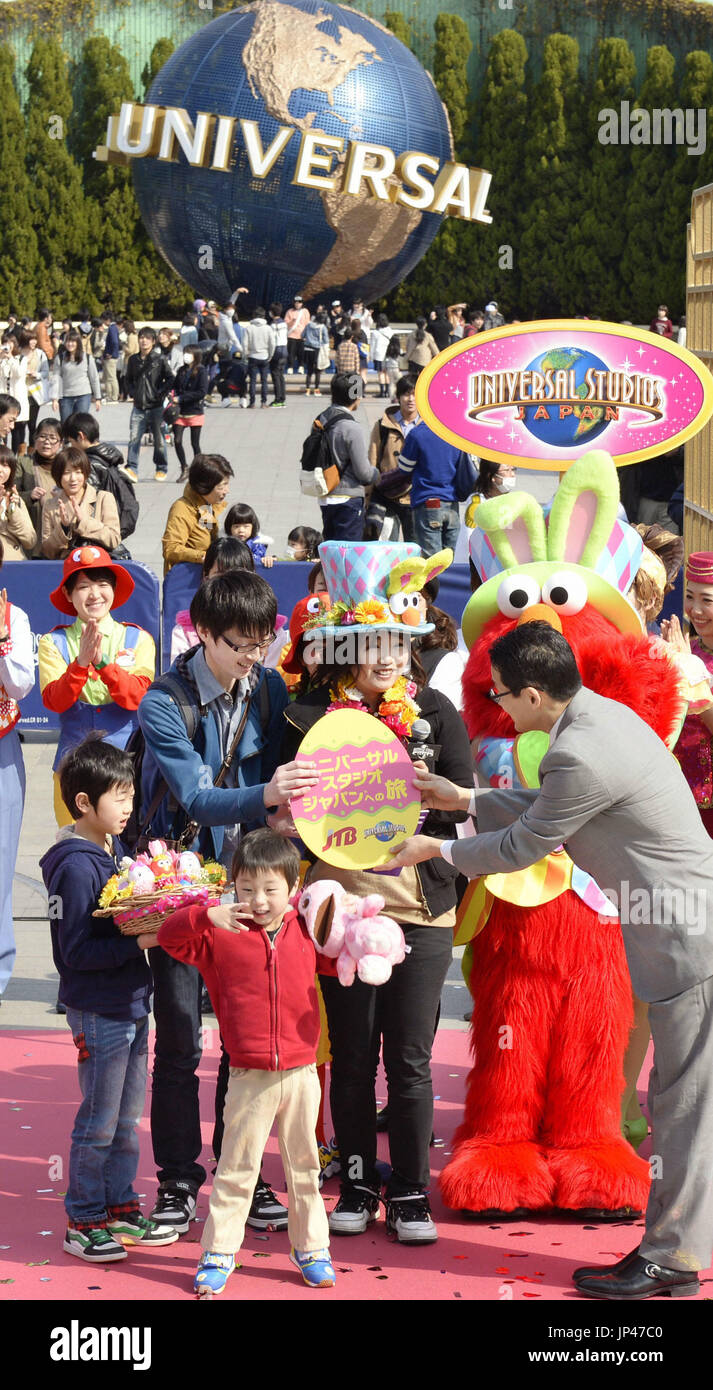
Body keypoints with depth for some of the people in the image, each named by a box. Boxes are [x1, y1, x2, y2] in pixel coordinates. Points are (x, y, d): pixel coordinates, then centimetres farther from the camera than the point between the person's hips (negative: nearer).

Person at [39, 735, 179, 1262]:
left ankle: (120, 1209, 27)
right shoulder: (77, 866, -19)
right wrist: (138, 942, -26)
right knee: (99, 1123, 0)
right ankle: (83, 1223, 11)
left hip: (131, 1005, 9)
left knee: (128, 1116, 16)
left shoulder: (114, 851, 9)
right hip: (98, 1011, -9)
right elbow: (78, 951, -21)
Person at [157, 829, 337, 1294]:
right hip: (249, 1077, -2)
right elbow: (169, 937, -12)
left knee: (304, 1165, 13)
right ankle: (219, 1252, 12)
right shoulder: (221, 935, -4)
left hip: (301, 1072, 2)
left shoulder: (306, 933, 5)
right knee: (236, 1167, 3)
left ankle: (311, 1248, 25)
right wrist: (208, 916, -26)